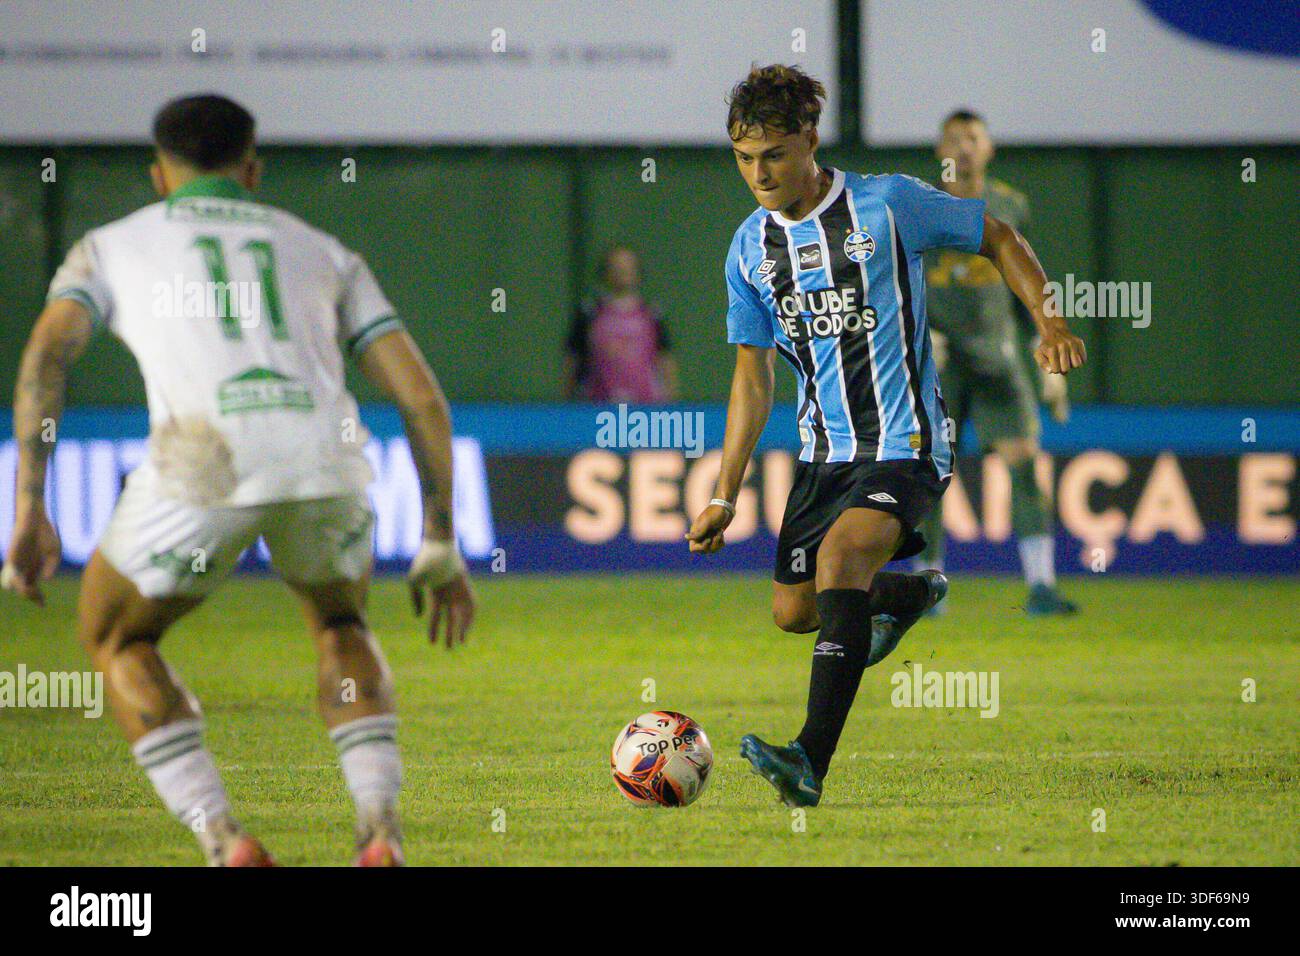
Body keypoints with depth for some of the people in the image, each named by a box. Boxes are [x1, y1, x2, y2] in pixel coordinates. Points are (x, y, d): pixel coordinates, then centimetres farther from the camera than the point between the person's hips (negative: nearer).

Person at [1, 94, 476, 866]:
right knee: (341, 622, 34)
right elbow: (422, 398, 23)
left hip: (203, 462, -2)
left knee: (116, 639, 26)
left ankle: (224, 842, 7)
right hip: (324, 453, 2)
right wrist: (441, 547, 29)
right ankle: (382, 836, 13)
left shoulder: (111, 245, 27)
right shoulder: (322, 253, 32)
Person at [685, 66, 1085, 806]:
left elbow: (999, 239, 3)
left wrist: (1050, 324, -11)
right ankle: (908, 594, 43)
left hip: (906, 446, -6)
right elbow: (753, 377, 12)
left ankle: (812, 764, -38)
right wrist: (725, 498, 9)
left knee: (840, 554, -30)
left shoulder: (888, 205, -9)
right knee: (793, 609, 10)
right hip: (825, 452, 6)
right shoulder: (750, 249, 5)